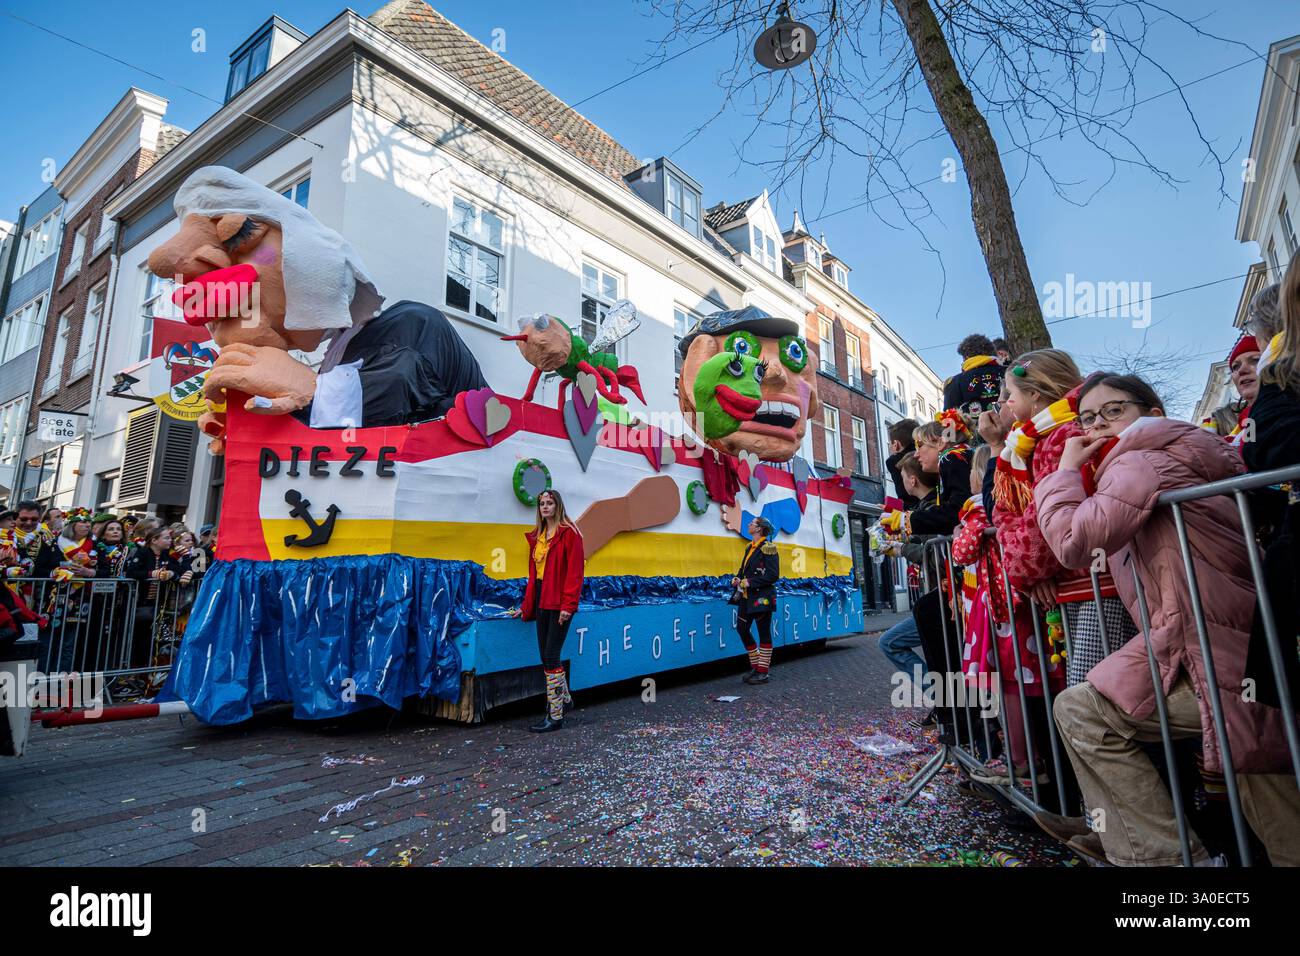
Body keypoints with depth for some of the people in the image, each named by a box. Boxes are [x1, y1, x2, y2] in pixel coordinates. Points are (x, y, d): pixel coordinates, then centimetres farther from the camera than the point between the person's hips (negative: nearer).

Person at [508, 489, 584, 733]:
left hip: (559, 603, -7)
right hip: (541, 600, 7)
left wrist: (568, 605, -19)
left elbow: (574, 572, -13)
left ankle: (555, 716, 3)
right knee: (546, 656, 12)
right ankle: (564, 697, 33)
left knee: (551, 657, -7)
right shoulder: (537, 536, 16)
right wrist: (526, 606, 16)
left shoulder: (569, 533, -6)